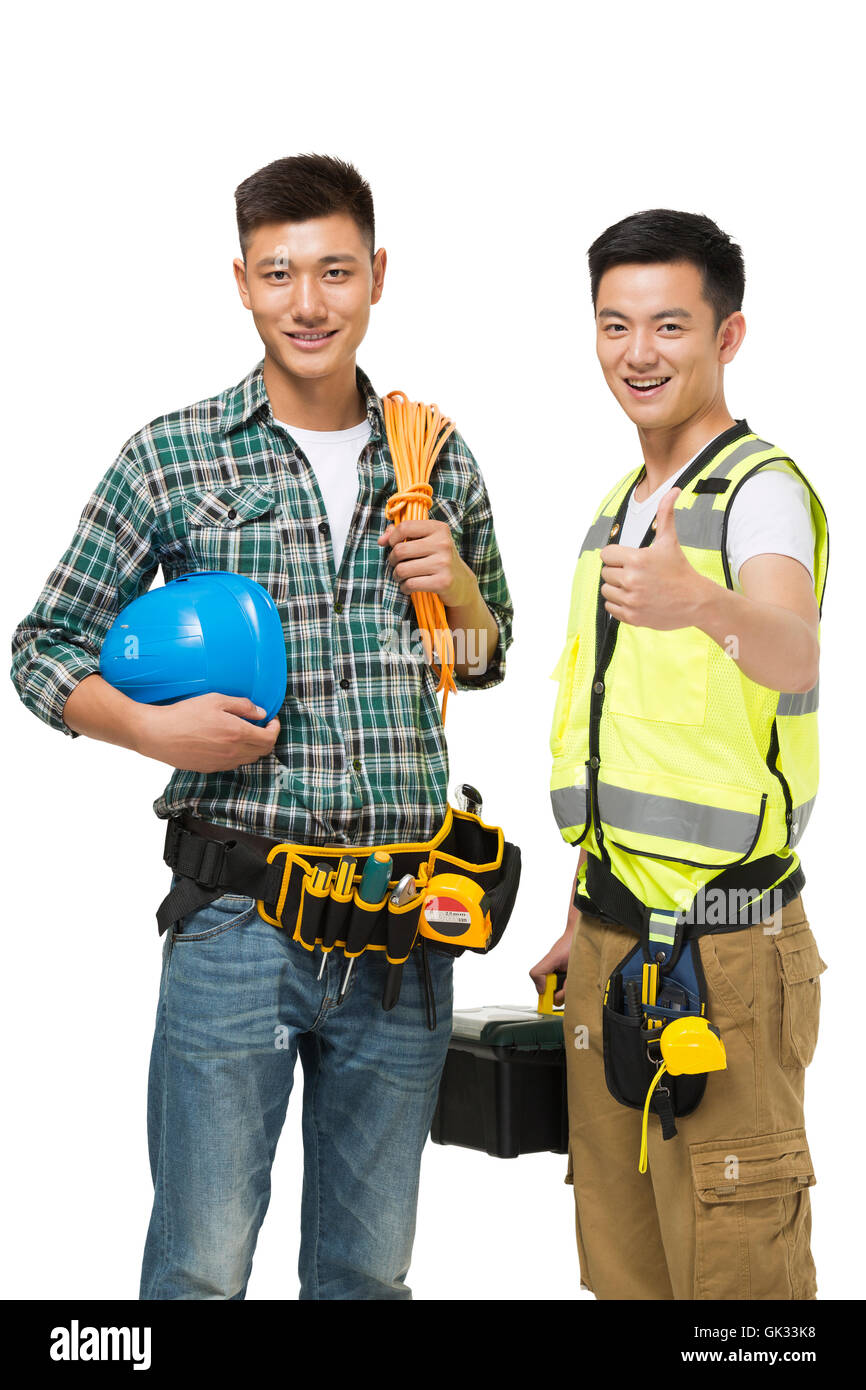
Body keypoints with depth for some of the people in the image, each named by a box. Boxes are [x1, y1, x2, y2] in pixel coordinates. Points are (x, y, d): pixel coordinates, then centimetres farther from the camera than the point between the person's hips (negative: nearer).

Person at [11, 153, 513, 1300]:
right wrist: (152, 729, -14)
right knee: (202, 1266, 1)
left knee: (369, 1269, 14)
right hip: (238, 919, -3)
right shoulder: (170, 458, -1)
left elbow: (490, 660, 21)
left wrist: (456, 583, -1)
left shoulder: (438, 460, 9)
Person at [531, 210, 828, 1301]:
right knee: (621, 1268, 13)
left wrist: (700, 601, -54)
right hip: (615, 937, 8)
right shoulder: (617, 511, 16)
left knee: (735, 1273, -3)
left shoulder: (761, 490, -11)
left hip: (722, 953, -8)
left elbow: (794, 657, -34)